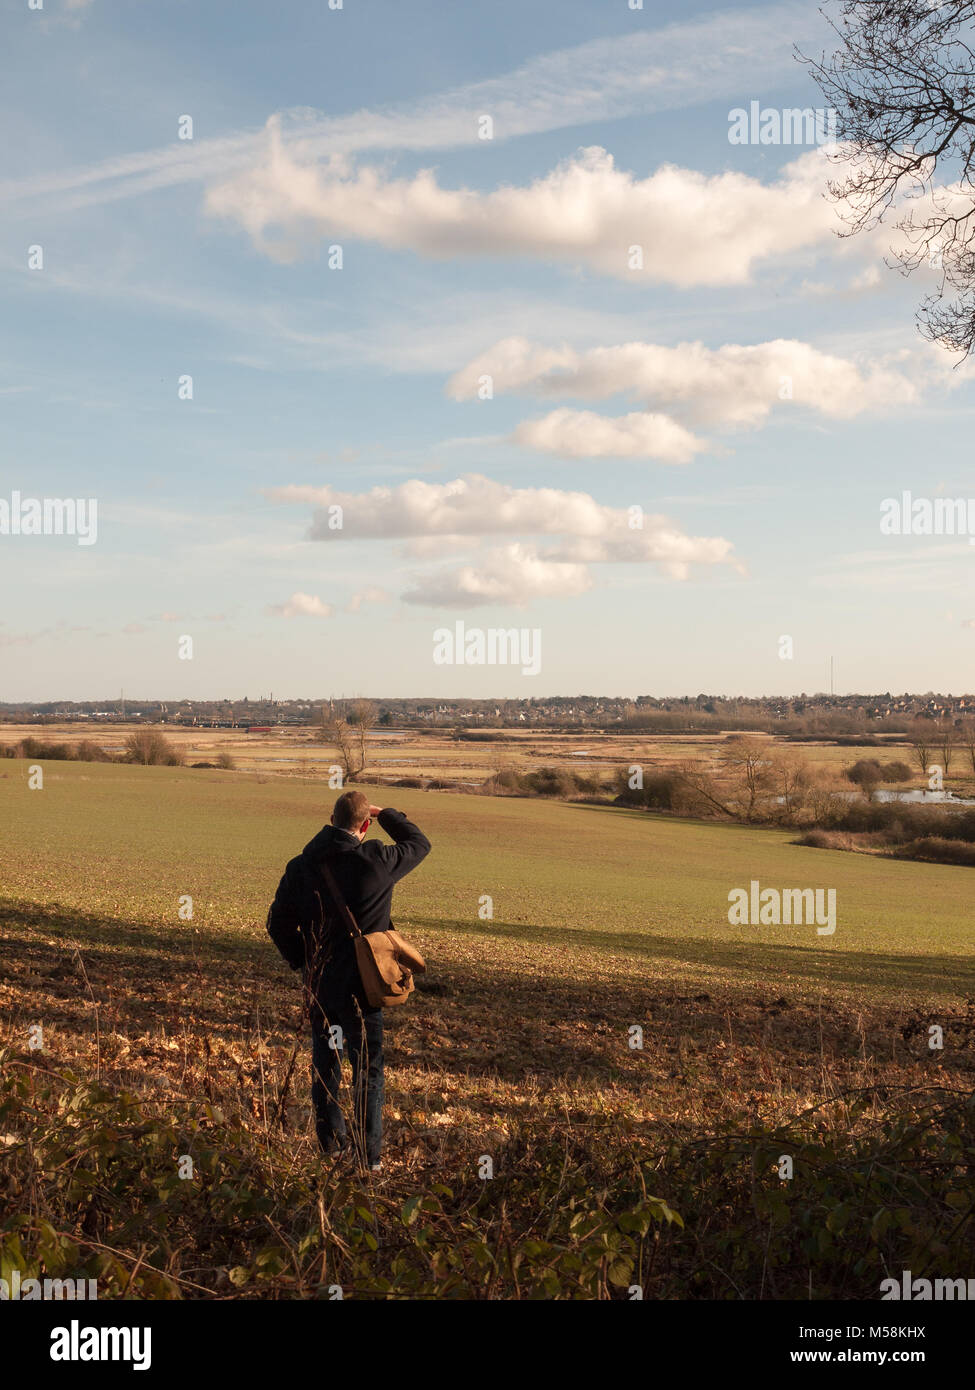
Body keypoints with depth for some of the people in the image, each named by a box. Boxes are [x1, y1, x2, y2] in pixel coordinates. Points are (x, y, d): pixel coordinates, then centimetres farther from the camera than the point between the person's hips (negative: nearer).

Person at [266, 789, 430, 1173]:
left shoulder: (301, 866, -1)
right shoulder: (377, 862, -13)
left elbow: (278, 923, 5)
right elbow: (420, 843, 6)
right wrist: (386, 814, 15)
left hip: (320, 984, 4)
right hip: (362, 986, -4)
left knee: (324, 1063, 18)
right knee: (368, 1070, 4)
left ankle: (331, 1142, 25)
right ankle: (369, 1155, 5)